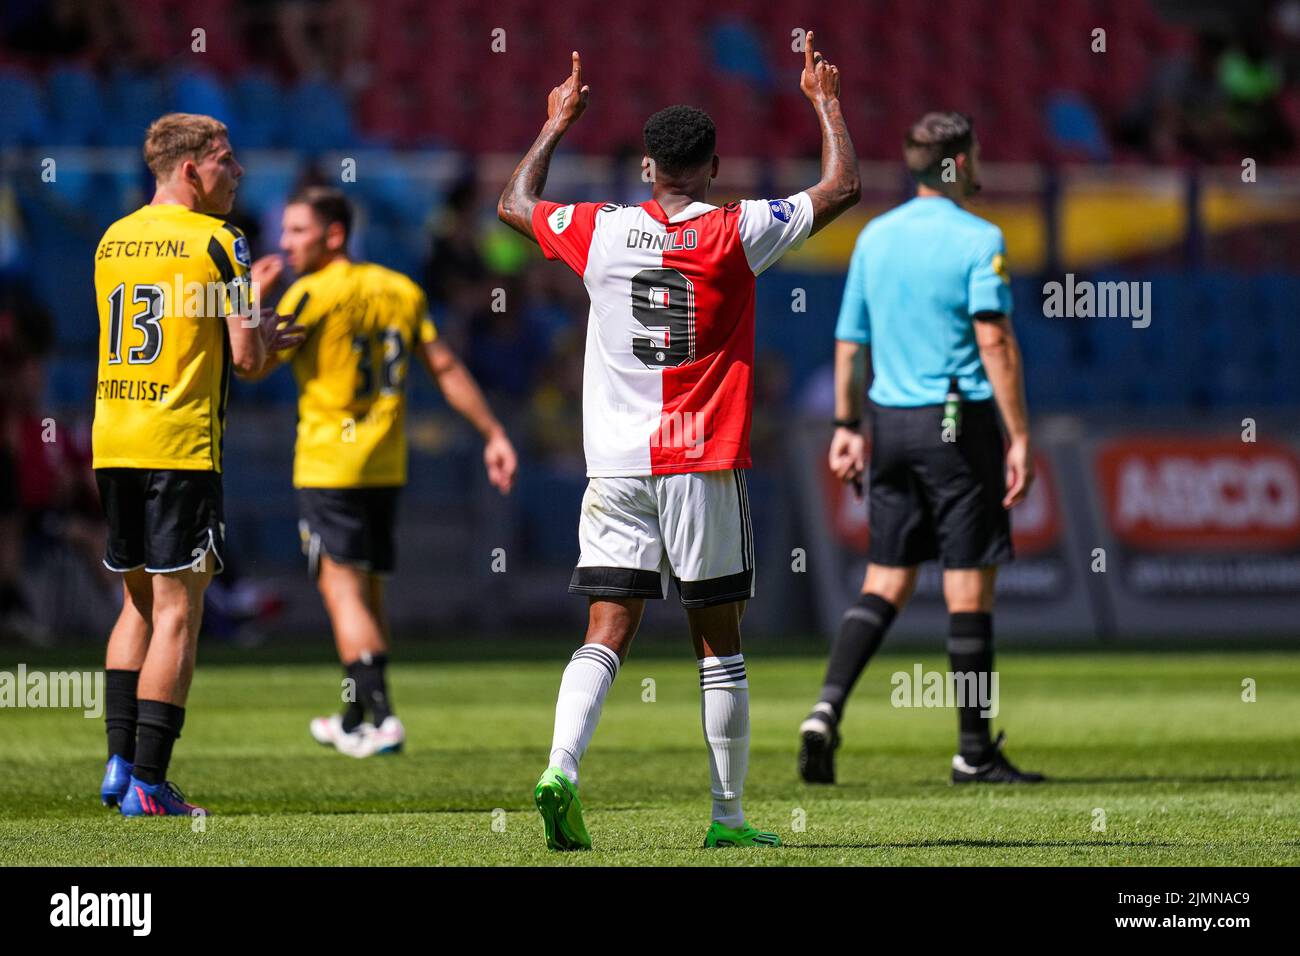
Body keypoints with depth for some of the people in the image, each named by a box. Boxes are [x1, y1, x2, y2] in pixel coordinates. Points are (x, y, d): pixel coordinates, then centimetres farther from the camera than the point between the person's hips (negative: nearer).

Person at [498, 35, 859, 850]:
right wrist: (827, 103, 19)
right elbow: (842, 188, 5)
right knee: (719, 644, 6)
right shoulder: (736, 235, -4)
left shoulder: (602, 231, 3)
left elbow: (515, 205, 22)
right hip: (706, 466, -2)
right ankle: (729, 814, 8)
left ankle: (561, 769, -23)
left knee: (607, 636, -1)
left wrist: (556, 125, 33)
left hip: (616, 468, 2)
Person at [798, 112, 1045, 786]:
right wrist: (1020, 437, -15)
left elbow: (849, 342, 13)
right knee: (969, 585, 1)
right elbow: (994, 341, -16)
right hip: (959, 425, -6)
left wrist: (846, 425, 20)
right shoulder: (978, 240, -9)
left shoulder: (874, 237, 10)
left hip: (888, 424, 6)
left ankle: (828, 706, -9)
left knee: (886, 579, 11)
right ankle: (974, 750, 5)